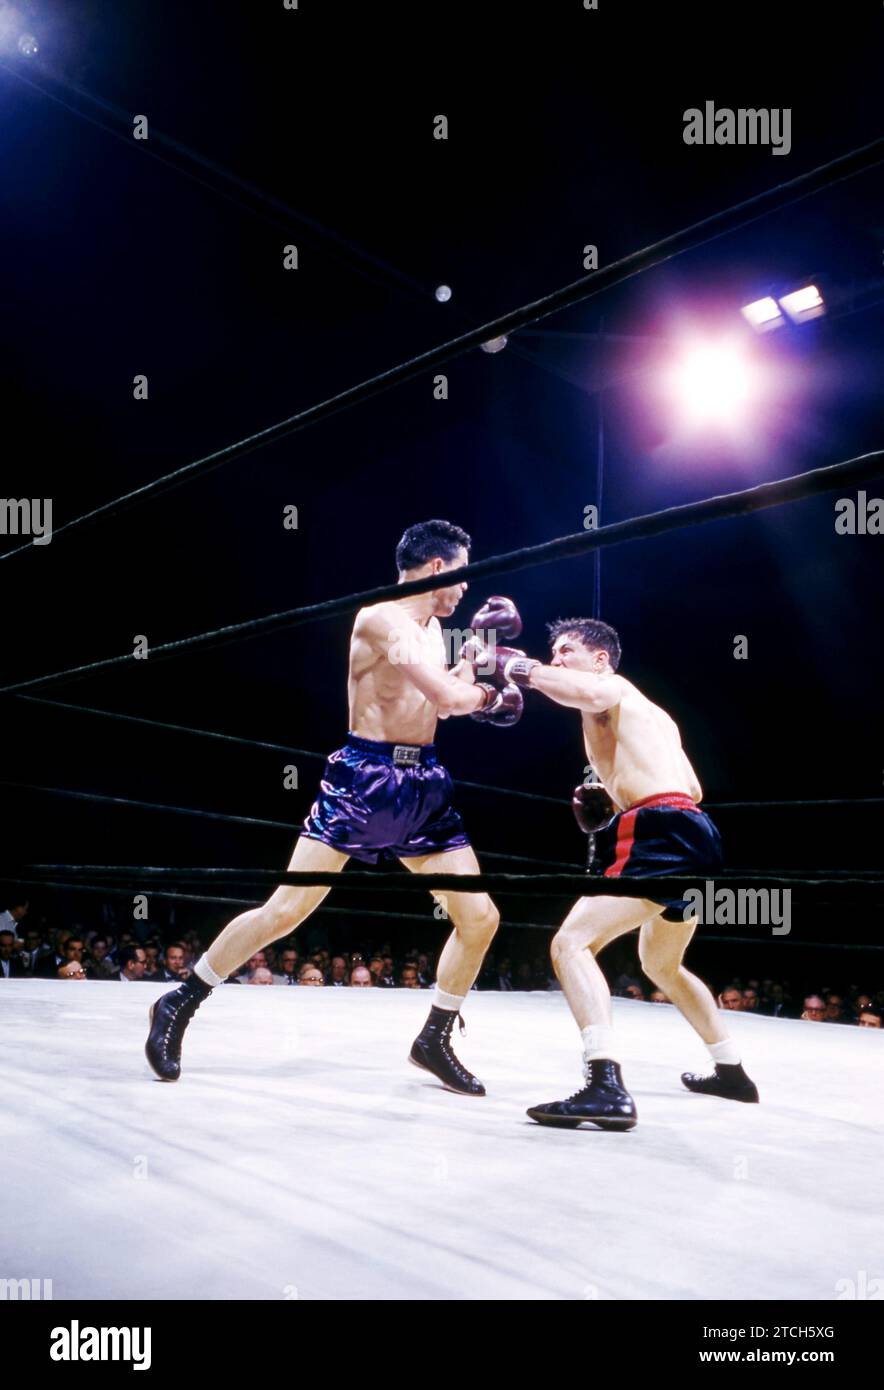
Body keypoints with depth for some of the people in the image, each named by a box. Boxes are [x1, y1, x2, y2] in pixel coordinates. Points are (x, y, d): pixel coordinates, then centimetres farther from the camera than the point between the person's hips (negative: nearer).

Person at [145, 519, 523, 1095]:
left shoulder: (433, 630, 16)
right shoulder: (381, 618, -14)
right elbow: (448, 697, -23)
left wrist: (475, 655, 13)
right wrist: (481, 691, -2)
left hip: (424, 786, 8)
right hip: (364, 779, -8)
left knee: (481, 918, 3)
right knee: (286, 909, -7)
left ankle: (435, 1040, 21)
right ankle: (180, 1004, 13)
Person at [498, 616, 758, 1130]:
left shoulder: (613, 688, 2)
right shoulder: (653, 716, 29)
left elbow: (588, 691, -25)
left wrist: (517, 665, -16)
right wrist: (614, 802, 24)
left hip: (662, 838, -10)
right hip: (692, 835, 10)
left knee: (571, 943, -16)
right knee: (663, 966, 29)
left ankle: (608, 1087, -27)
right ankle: (733, 1072, 40)